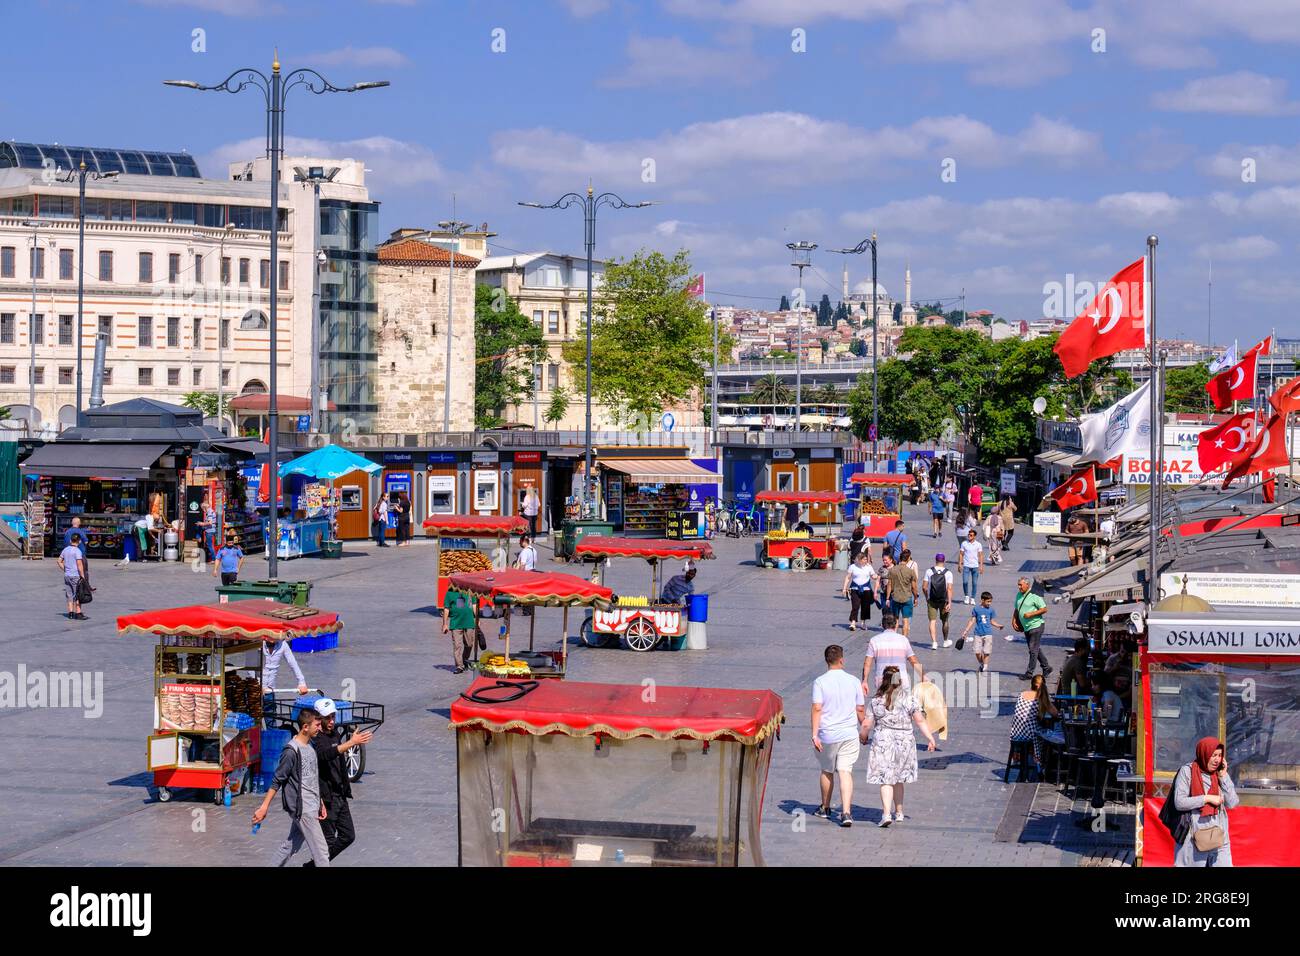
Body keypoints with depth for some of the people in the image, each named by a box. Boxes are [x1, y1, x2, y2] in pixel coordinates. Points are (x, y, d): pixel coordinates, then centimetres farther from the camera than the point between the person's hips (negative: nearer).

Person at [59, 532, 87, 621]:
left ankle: (70, 613, 14)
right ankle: (78, 613, 0)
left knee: (70, 596, 12)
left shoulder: (65, 550, 8)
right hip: (75, 576, -6)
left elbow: (59, 561, 15)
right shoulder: (77, 551, -13)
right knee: (78, 596, 0)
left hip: (67, 576, 6)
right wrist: (83, 576, -13)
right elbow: (79, 565, -18)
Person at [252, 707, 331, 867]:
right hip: (302, 808, -8)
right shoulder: (291, 751, -17)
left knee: (291, 845, 16)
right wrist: (264, 807, -12)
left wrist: (321, 803, 19)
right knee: (321, 850, -6)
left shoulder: (310, 746, 10)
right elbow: (277, 781, -14)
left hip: (312, 807, 8)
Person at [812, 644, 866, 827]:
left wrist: (814, 734, -11)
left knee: (827, 771, 16)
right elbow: (860, 709, 6)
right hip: (849, 734, 1)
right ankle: (846, 812, -16)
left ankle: (825, 808, 32)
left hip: (827, 735, -1)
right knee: (845, 772, -3)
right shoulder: (853, 681, 0)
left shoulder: (820, 682, -7)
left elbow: (817, 708, -13)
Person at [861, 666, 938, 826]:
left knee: (886, 780, -1)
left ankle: (886, 813, -15)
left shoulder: (875, 700, -4)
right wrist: (930, 738, 2)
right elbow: (920, 720, -4)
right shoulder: (909, 697, -3)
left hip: (883, 742, -2)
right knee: (898, 779, 18)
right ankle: (899, 813, 27)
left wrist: (863, 736, 19)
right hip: (905, 741, 2)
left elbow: (867, 724, -1)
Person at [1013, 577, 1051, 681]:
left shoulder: (1034, 597, -13)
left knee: (1033, 650, -6)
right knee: (1036, 649, 16)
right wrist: (1013, 619, 6)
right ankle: (1046, 668, 29)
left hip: (1036, 626, -8)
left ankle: (1029, 674, -4)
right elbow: (1016, 610, 22)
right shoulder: (1019, 596, 10)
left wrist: (1031, 614, -20)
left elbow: (1044, 609, -14)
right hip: (1026, 628, 8)